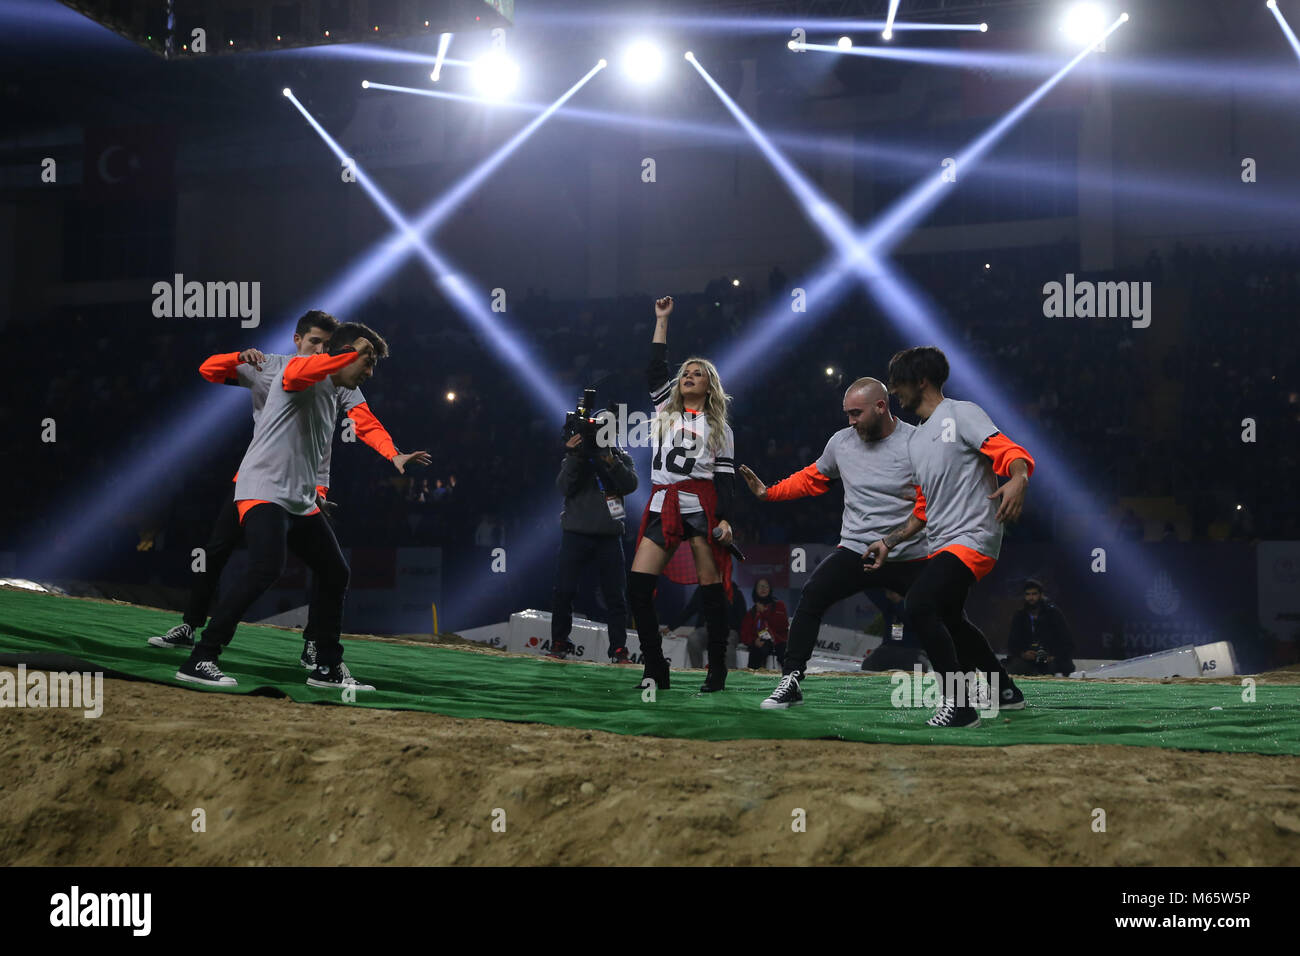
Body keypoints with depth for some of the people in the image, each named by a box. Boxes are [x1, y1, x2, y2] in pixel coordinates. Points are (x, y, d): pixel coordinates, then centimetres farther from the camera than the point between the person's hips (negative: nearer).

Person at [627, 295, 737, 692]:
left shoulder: (719, 428, 12)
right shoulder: (666, 412, 20)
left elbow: (725, 477, 5)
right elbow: (655, 369, 16)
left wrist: (725, 519, -7)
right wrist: (662, 320, 18)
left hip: (702, 507, -3)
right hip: (663, 507, 3)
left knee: (711, 586, -7)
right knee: (638, 584, -9)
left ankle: (717, 669, 0)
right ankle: (655, 670, -5)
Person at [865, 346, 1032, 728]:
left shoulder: (961, 414, -6)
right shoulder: (915, 441, 19)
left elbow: (1013, 454, -19)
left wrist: (1017, 481, -40)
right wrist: (888, 542, 20)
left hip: (973, 537, -10)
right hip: (940, 546, 10)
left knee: (919, 604, -28)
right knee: (949, 622, 24)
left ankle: (960, 706, -26)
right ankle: (1006, 691, 43)